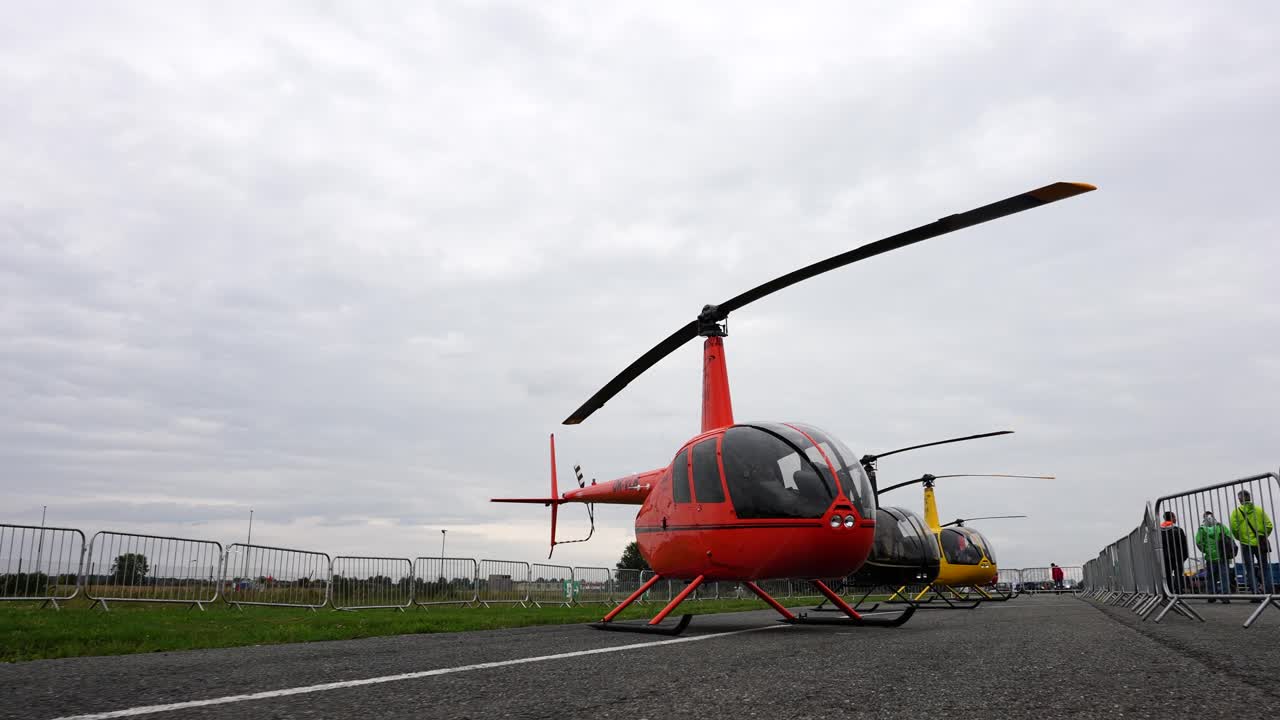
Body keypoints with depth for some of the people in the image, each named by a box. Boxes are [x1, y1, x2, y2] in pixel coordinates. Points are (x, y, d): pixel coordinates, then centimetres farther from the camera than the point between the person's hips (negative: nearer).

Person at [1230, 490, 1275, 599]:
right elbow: (1269, 526, -3)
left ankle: (1254, 593, -2)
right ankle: (1269, 591, 8)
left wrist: (1240, 538, 6)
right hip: (1260, 544, 2)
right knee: (1264, 567, 14)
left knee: (1250, 569, 4)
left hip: (1246, 544, -2)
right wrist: (1264, 537, 11)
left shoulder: (1236, 511, -4)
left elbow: (1234, 528, -11)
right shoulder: (1259, 510, 1)